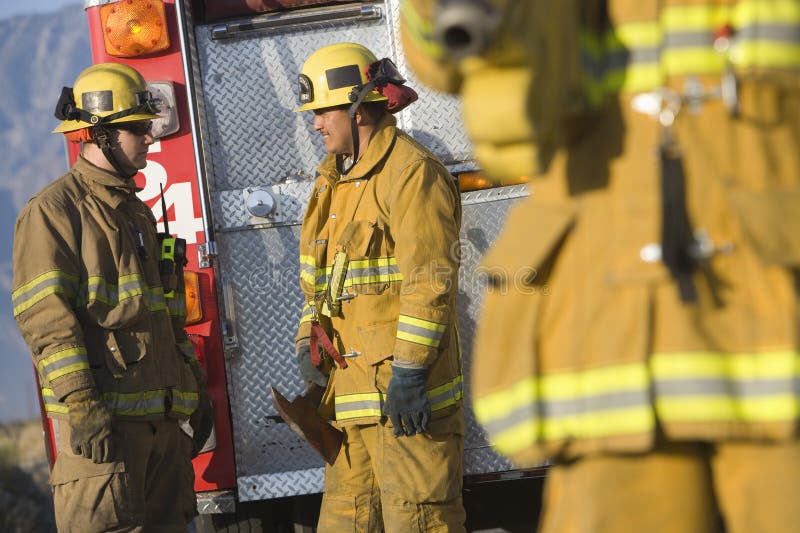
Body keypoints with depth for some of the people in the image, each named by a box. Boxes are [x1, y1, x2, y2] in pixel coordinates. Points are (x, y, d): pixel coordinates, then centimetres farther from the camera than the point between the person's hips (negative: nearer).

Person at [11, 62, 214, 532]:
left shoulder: (137, 212, 23)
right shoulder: (54, 210, -4)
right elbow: (45, 315, -14)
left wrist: (196, 388, 23)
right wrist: (81, 405, -21)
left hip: (162, 415, 9)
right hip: (104, 416, -8)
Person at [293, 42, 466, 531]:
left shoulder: (410, 171, -10)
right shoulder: (336, 180, 20)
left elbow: (431, 281, -17)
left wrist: (409, 371, -21)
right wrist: (309, 340, 11)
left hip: (406, 389, -9)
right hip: (352, 389, 9)